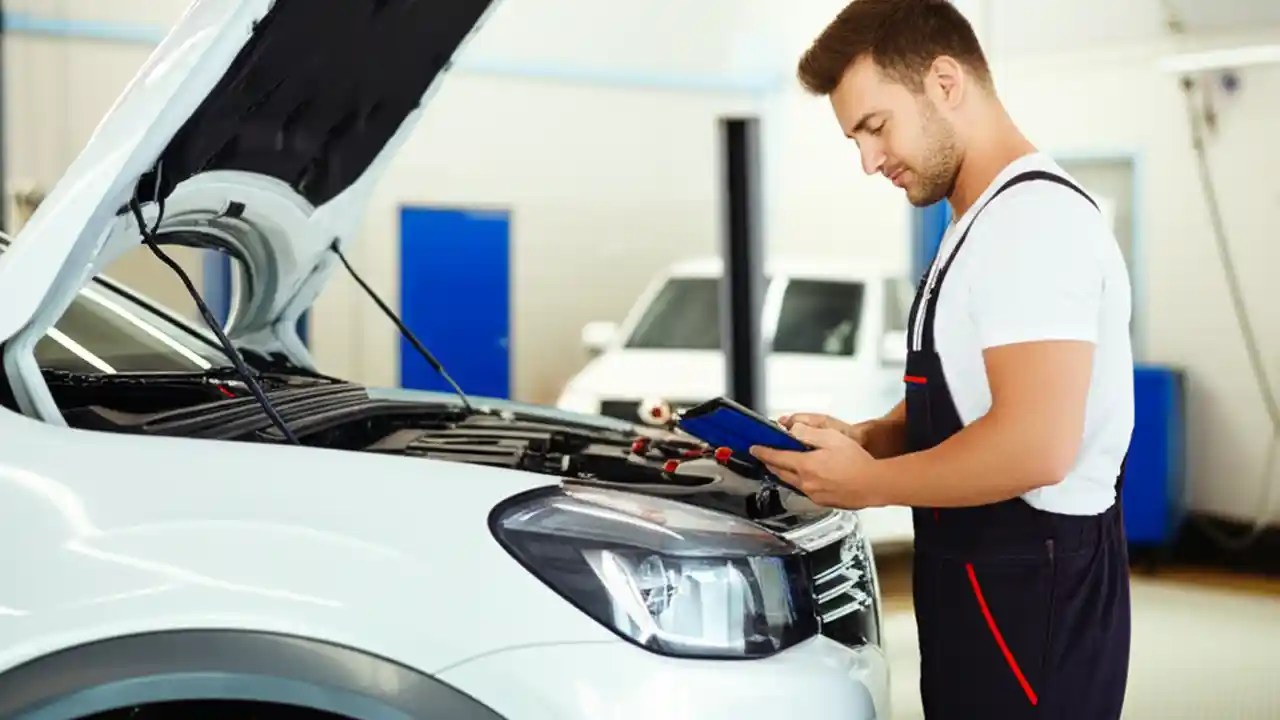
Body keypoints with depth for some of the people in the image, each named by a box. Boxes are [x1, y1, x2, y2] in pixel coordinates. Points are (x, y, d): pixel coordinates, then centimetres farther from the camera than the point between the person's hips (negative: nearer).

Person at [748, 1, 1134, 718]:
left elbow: (1034, 446, -27)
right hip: (984, 577, 10)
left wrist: (868, 483, -16)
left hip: (1029, 587, -10)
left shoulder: (1032, 217, -18)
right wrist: (863, 438, 5)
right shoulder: (983, 224, 16)